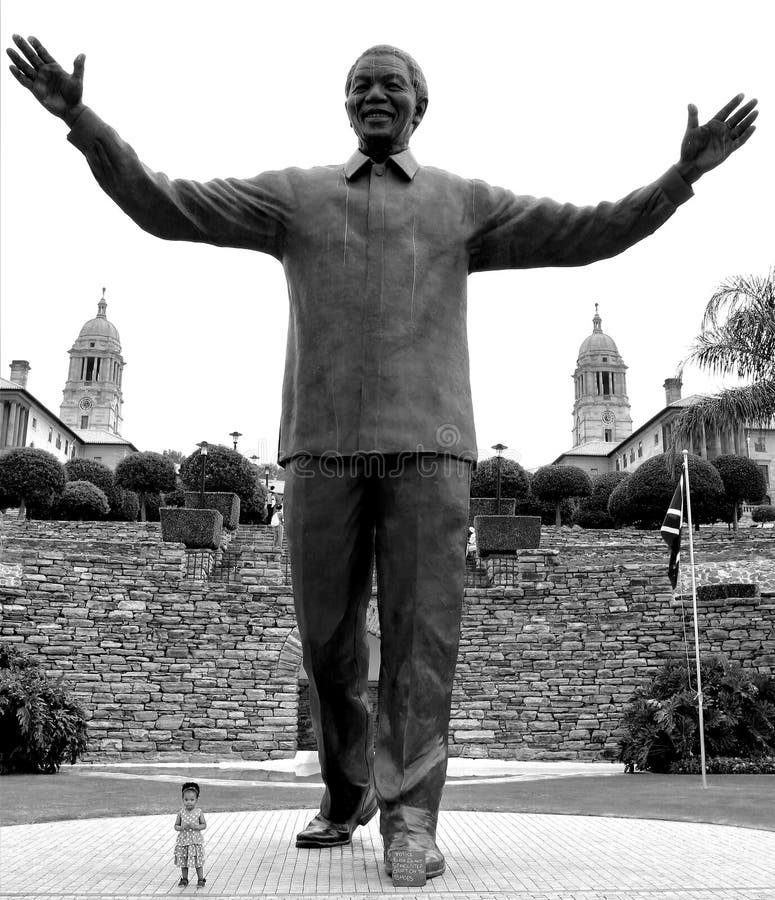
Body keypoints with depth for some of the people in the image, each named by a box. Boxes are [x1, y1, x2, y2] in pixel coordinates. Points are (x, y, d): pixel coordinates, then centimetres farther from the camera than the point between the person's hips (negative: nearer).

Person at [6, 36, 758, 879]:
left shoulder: (464, 202, 16)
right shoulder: (293, 194, 16)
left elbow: (591, 232, 12)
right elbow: (164, 204, 10)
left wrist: (683, 173, 1)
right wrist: (83, 121, 1)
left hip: (427, 444, 0)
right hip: (322, 445, 1)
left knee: (421, 634, -6)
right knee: (327, 637, 5)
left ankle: (409, 817, 0)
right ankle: (346, 793, 25)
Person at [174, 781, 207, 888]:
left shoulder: (199, 812, -6)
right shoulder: (181, 812, -3)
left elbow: (204, 825, -1)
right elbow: (176, 826, 2)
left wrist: (196, 826, -18)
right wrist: (181, 827, -18)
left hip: (196, 840, -2)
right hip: (183, 840, 2)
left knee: (198, 861, 3)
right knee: (183, 861, 11)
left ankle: (201, 879, 18)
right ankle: (184, 879, 28)